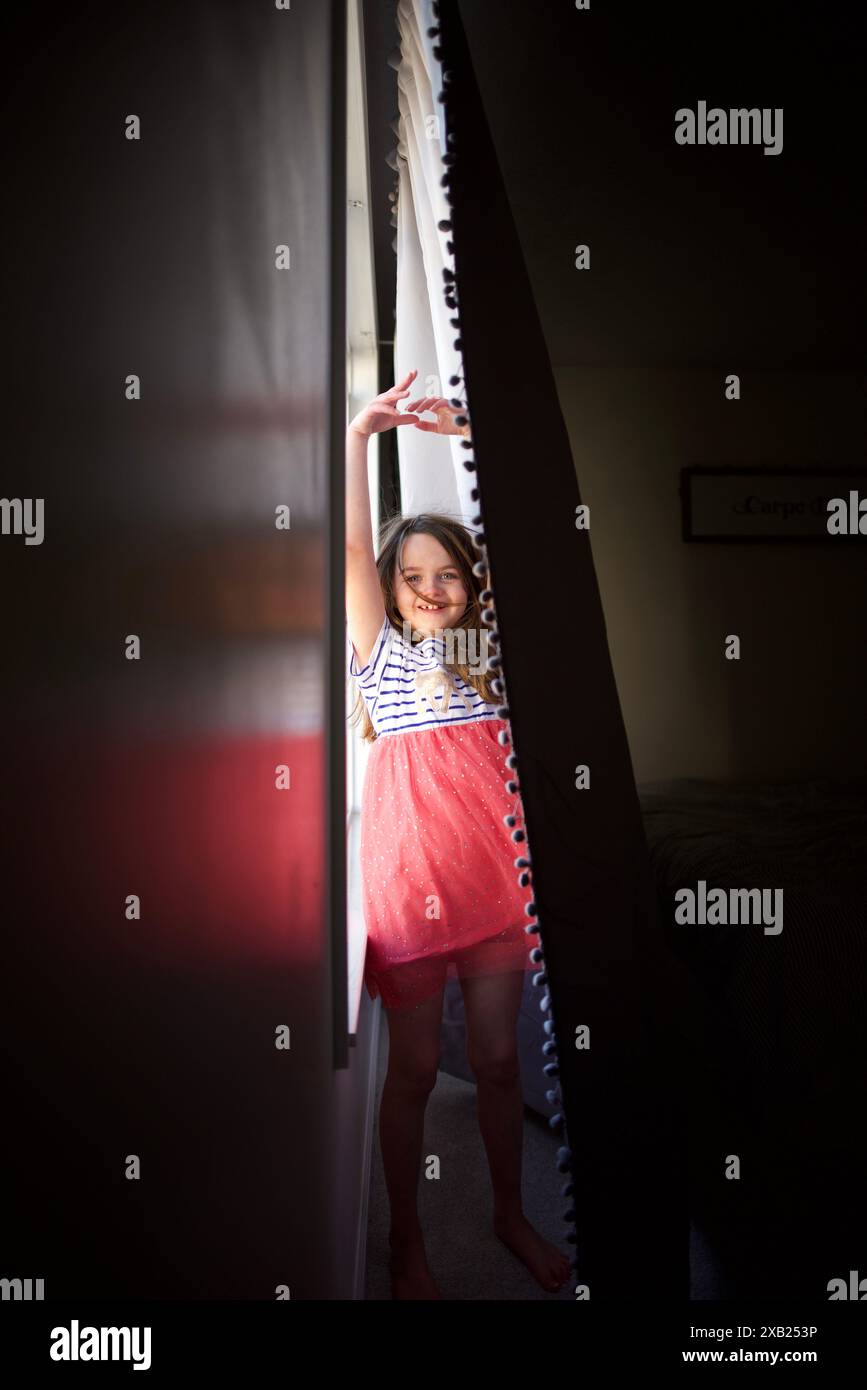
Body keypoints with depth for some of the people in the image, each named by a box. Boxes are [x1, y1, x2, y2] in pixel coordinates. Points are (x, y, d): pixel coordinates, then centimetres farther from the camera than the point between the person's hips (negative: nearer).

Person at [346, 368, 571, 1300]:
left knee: (498, 1057, 16)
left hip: (495, 875, 3)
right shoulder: (382, 652, 3)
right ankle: (405, 1240, 30)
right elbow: (352, 546, -9)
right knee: (414, 1067, 9)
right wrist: (359, 433, -16)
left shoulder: (488, 646, 9)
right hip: (410, 876, -3)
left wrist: (470, 435, -4)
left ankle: (511, 1213, 37)